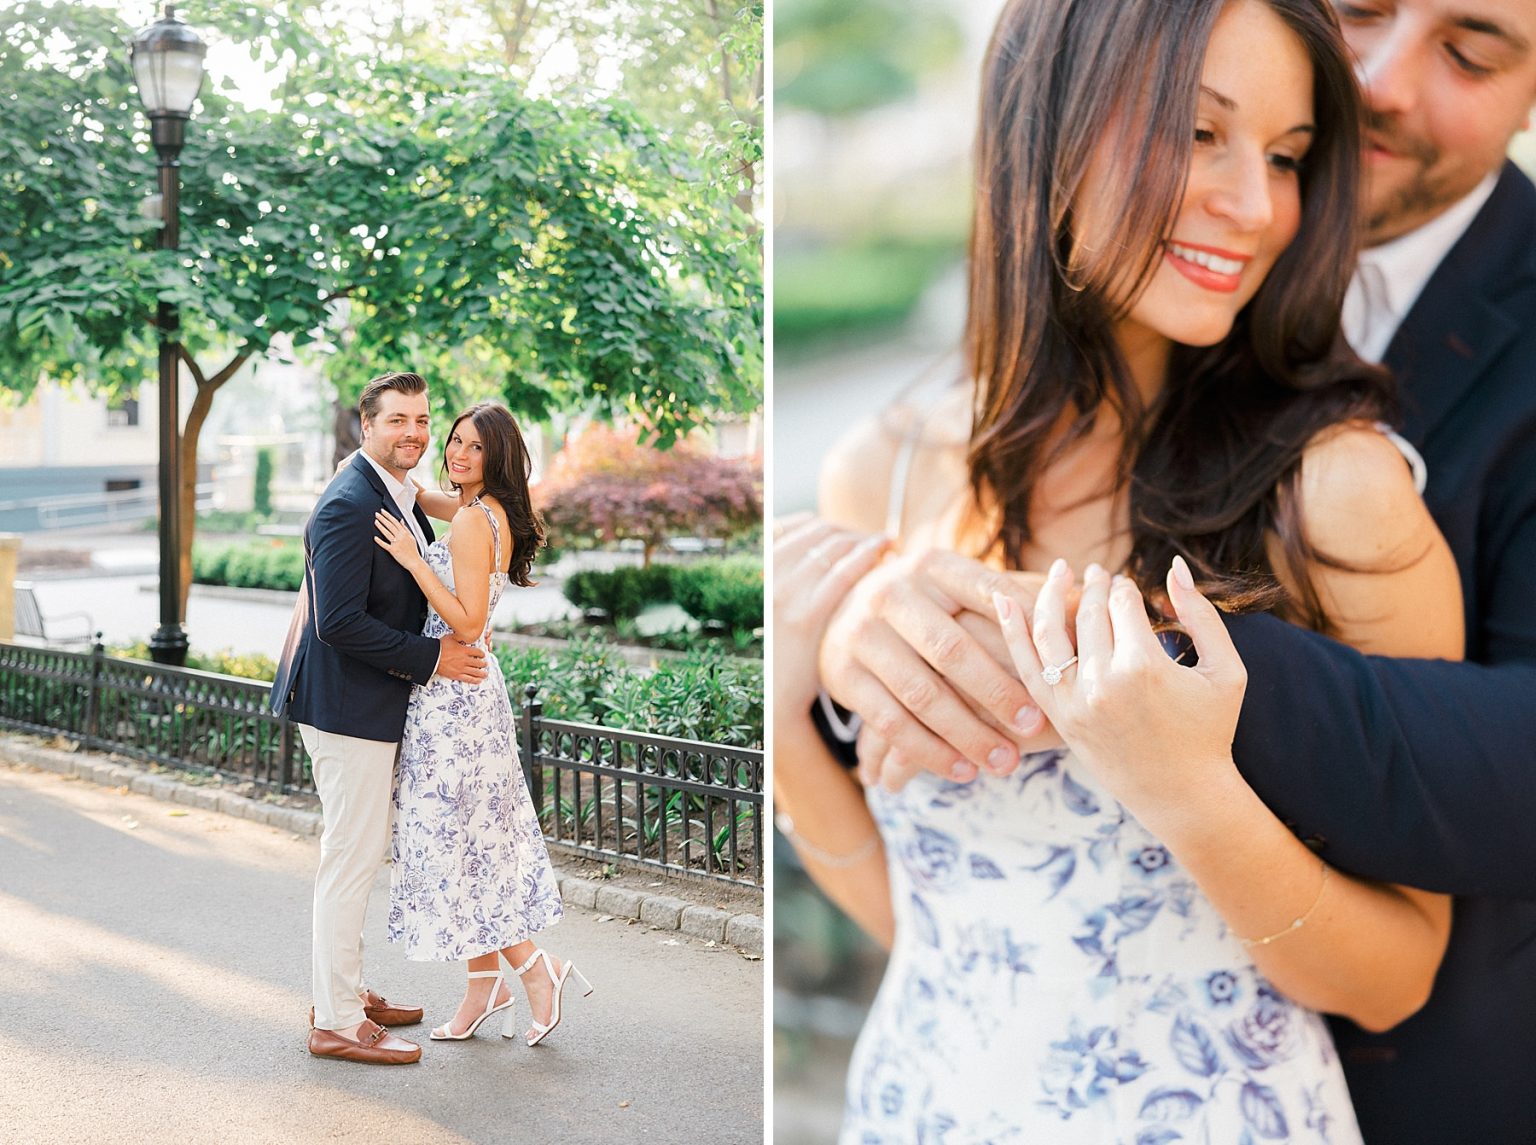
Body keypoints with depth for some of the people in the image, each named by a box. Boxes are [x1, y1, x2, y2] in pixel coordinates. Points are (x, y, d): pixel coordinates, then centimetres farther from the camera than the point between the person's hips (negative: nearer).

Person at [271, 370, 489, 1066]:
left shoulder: (400, 494, 11)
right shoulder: (348, 505, -20)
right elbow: (340, 623, -26)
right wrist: (431, 659, -19)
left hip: (371, 701, 10)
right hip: (349, 706, -10)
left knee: (361, 851, 19)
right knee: (352, 857, -2)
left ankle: (344, 989, 33)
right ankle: (336, 1022, 8)